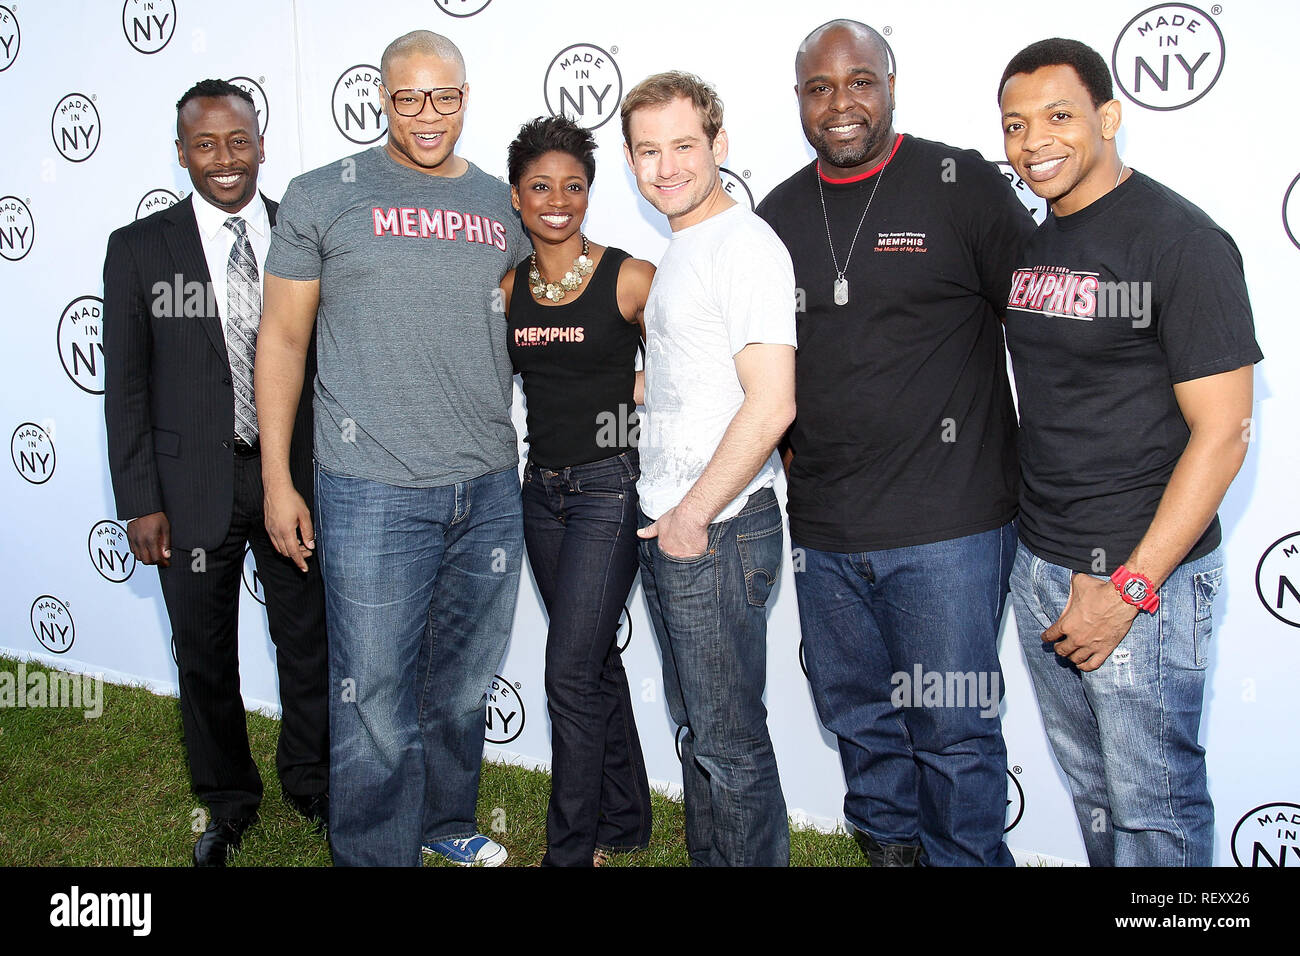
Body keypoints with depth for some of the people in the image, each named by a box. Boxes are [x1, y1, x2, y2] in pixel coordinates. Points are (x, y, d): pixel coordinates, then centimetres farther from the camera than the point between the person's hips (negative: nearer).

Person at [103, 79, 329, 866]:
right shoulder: (139, 248, -1)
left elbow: (334, 355, 5)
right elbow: (126, 383, -1)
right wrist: (140, 501, -5)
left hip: (296, 475, 1)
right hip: (193, 485, 0)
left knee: (307, 640, 13)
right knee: (204, 654, 13)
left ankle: (310, 779, 37)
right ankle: (229, 801, 35)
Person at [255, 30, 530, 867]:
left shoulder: (501, 203, 11)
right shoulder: (323, 195, 1)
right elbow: (284, 336, 2)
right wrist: (277, 480, -1)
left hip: (490, 488, 4)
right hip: (374, 493, -4)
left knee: (463, 683, 17)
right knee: (376, 702, 0)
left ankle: (448, 823, 38)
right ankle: (377, 855, 19)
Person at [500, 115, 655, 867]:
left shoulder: (630, 277, -9)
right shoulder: (508, 288, 6)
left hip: (609, 485, -6)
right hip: (544, 486, 6)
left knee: (570, 672, -6)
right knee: (597, 662, 16)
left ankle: (570, 849, 11)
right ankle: (625, 820, 32)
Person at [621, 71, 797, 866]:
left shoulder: (744, 246, -15)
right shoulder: (683, 249, 15)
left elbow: (771, 404, -23)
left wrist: (694, 516, -18)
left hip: (717, 533, -10)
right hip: (667, 527, 10)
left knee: (731, 741, 2)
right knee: (697, 726, 19)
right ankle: (708, 860, 33)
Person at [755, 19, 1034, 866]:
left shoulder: (962, 184, -5)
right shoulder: (779, 215, 10)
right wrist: (789, 454, 12)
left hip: (948, 526, -5)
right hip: (822, 529, 5)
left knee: (953, 727, 3)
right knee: (857, 714, 18)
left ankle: (964, 859, 25)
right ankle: (891, 845, 39)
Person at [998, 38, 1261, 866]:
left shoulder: (1180, 239, -13)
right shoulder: (1030, 245, 9)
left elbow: (1223, 433, -16)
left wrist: (1130, 587, -18)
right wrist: (1043, 553, 10)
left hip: (1145, 575, -7)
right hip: (1040, 565, 7)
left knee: (1153, 806, 7)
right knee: (1091, 785, 20)